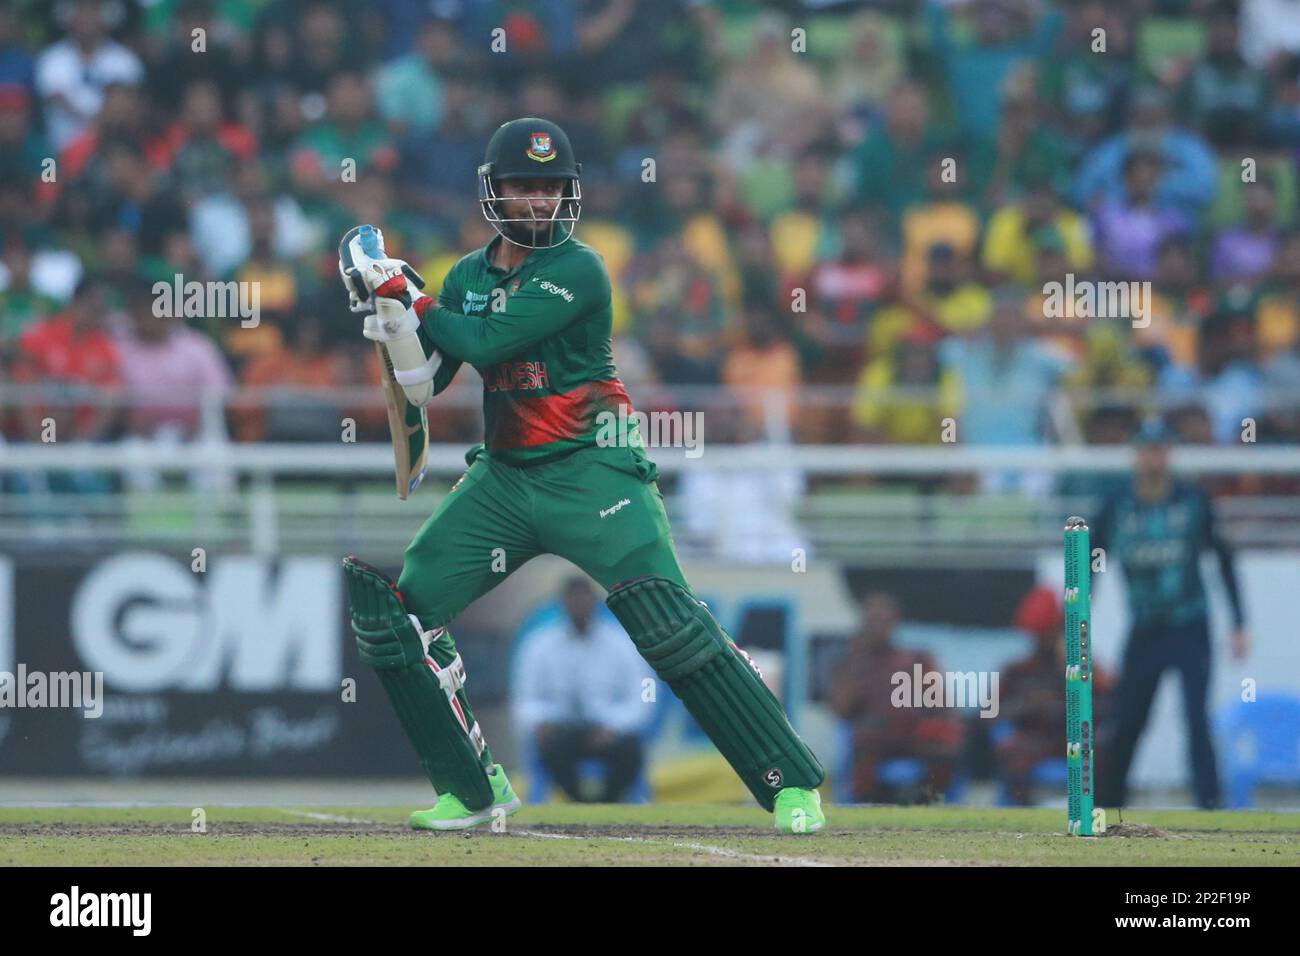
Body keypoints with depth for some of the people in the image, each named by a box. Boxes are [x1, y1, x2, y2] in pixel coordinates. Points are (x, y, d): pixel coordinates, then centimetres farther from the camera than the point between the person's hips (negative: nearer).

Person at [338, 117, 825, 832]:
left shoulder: (577, 270, -11)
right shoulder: (468, 277, 10)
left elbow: (485, 342, -19)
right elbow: (424, 384, 5)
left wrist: (412, 299, -6)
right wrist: (390, 310, -11)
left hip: (589, 471, -7)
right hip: (502, 475, 7)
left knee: (670, 624, -20)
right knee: (396, 609, 0)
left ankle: (792, 784, -15)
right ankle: (473, 790, 12)